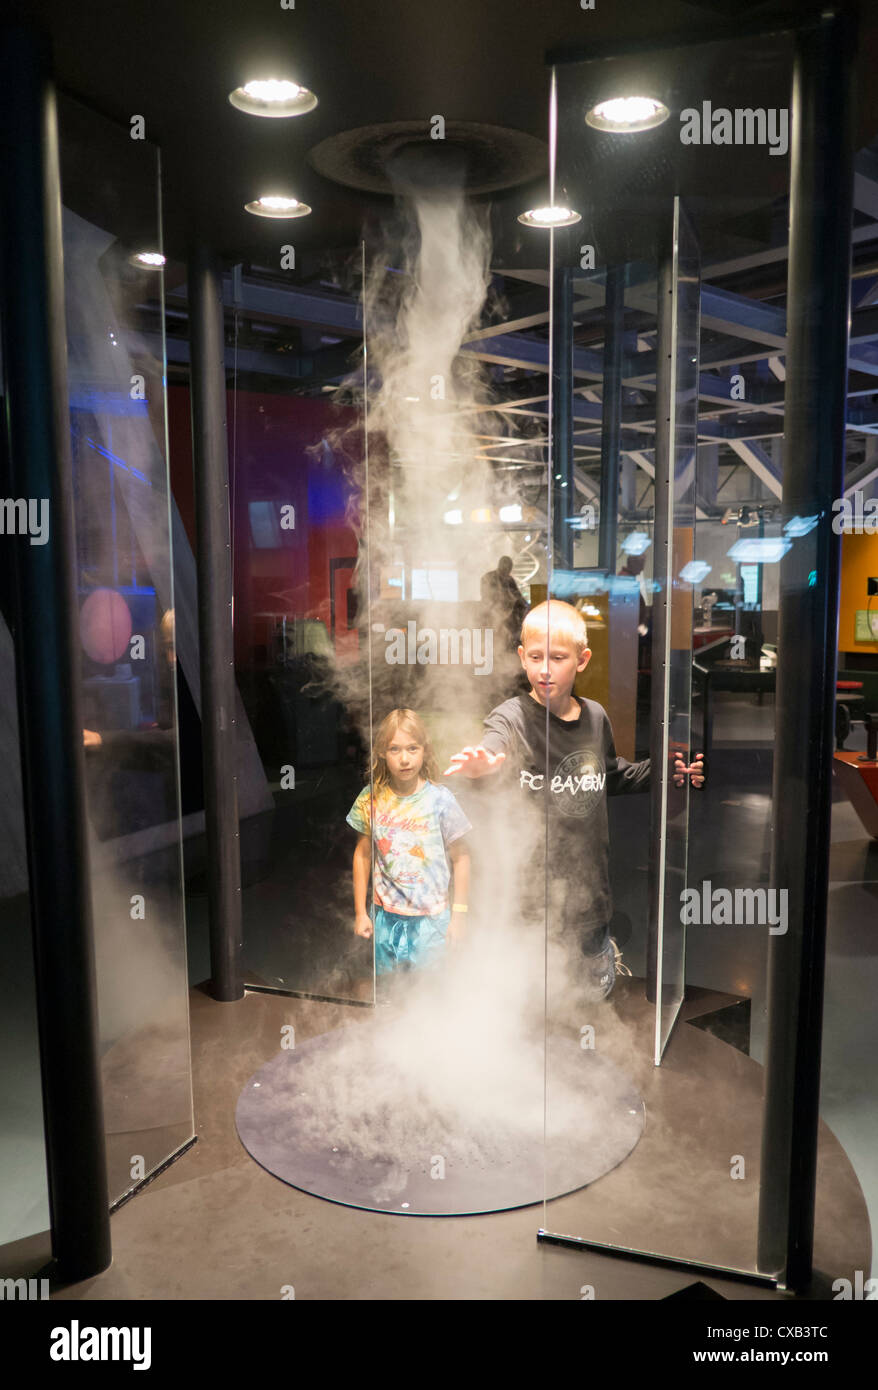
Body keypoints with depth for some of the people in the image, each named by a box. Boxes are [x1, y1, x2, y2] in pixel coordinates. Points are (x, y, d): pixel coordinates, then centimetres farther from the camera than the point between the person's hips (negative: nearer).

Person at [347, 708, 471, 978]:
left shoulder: (440, 799, -10)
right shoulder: (371, 799, -3)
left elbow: (460, 857, -4)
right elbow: (363, 854, 6)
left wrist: (459, 914, -3)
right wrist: (360, 912, 7)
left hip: (431, 917, -2)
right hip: (385, 915, 2)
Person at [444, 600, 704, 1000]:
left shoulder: (595, 717, 3)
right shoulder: (511, 717, -13)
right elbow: (492, 746, -36)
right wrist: (480, 765, -57)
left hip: (589, 887, 5)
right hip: (529, 888, -4)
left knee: (599, 988, 20)